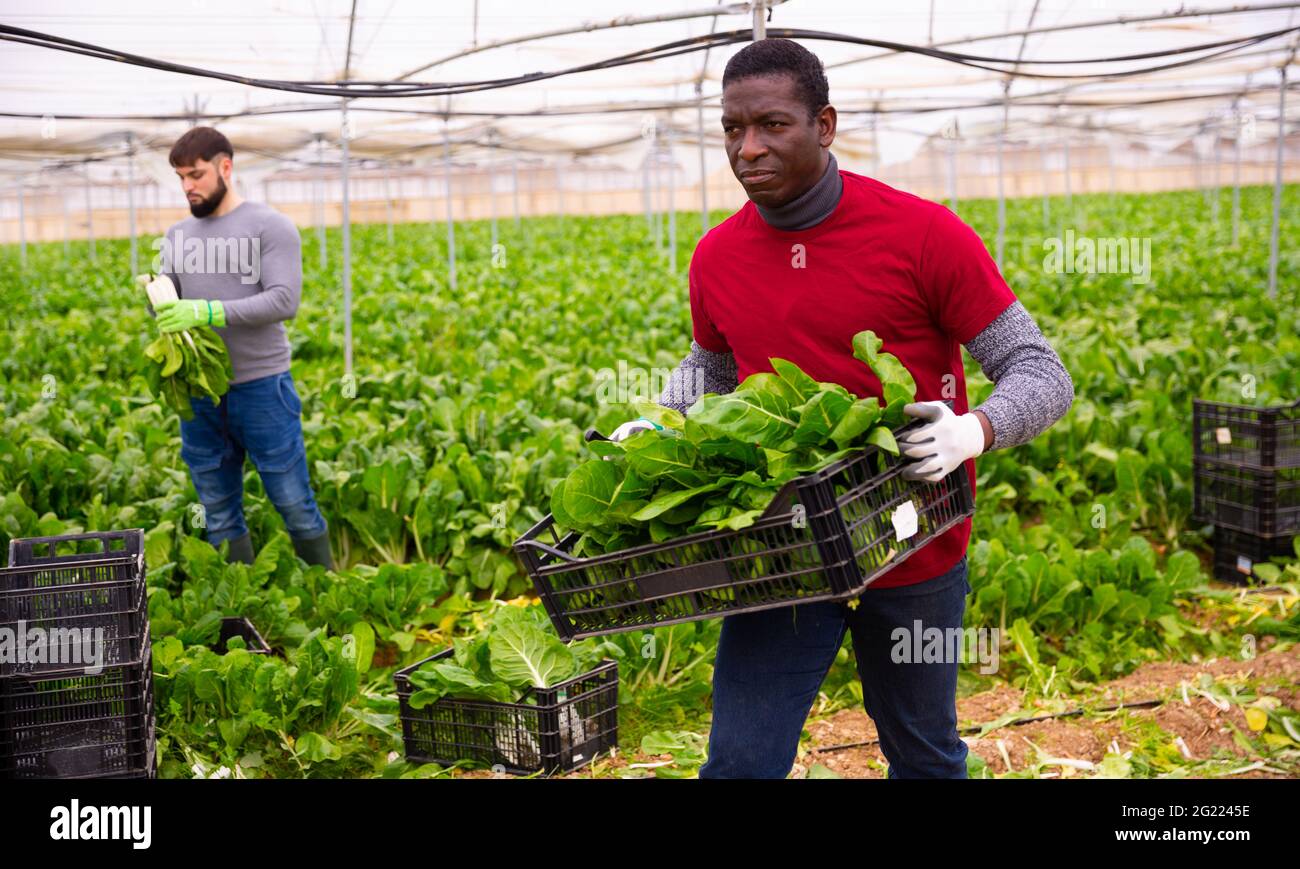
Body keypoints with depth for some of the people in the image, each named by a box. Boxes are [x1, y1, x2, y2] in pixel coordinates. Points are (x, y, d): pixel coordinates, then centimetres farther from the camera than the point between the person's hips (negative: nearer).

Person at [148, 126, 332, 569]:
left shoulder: (271, 226, -5)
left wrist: (209, 311, -25)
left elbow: (284, 301, -16)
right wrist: (154, 301, -13)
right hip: (198, 390, 5)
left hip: (260, 386, -5)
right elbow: (169, 311, 11)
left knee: (295, 506, 3)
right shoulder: (177, 236, 12)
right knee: (220, 517, 11)